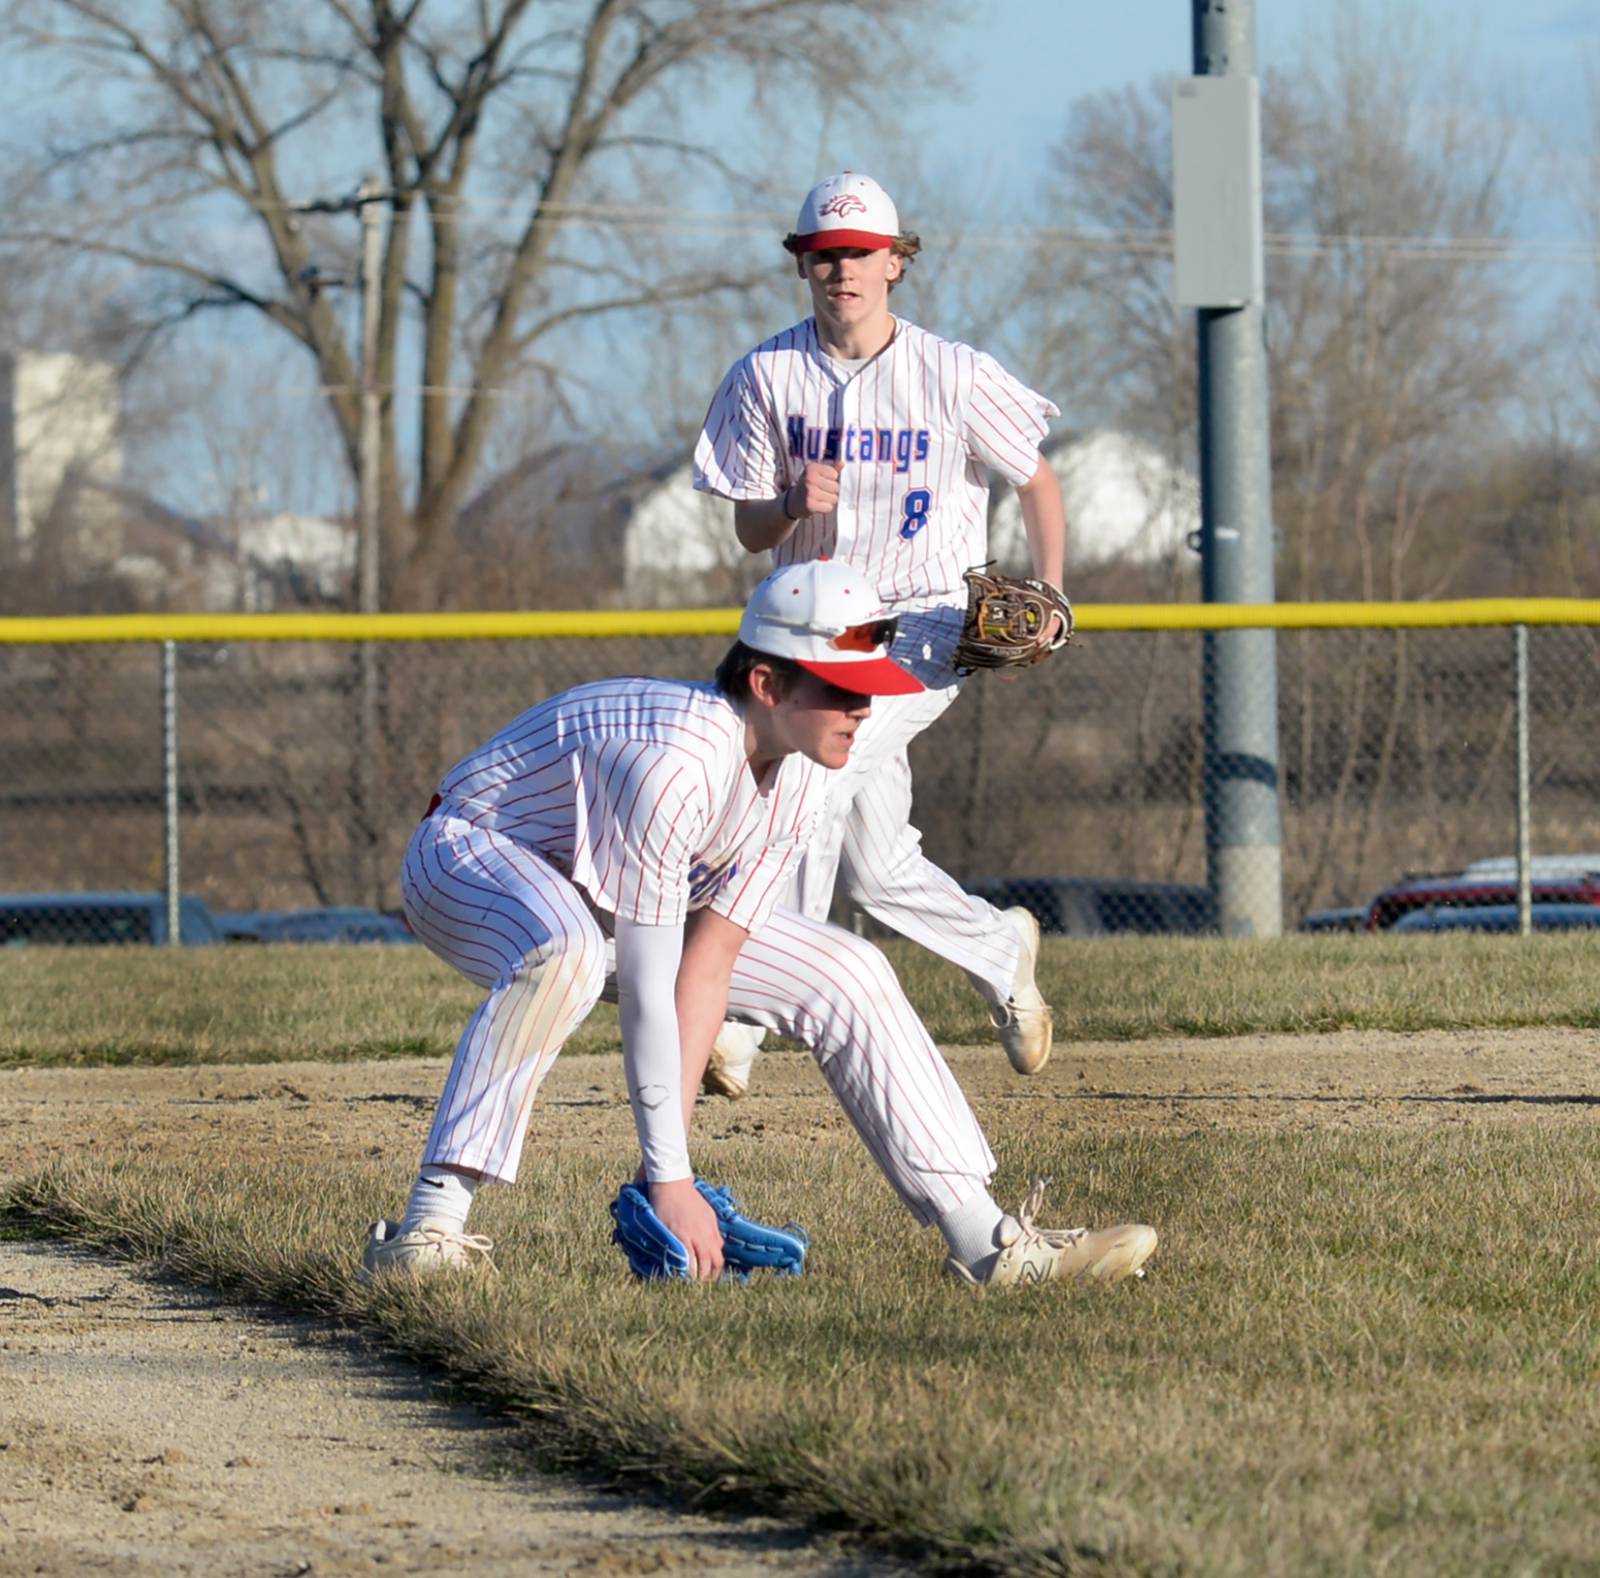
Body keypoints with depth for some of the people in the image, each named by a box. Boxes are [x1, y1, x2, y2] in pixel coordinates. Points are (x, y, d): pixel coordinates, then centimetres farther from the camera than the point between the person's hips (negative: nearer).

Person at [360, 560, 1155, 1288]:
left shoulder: (799, 774, -12)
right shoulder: (673, 762, -37)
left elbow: (709, 961, -13)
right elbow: (647, 991, -36)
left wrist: (667, 1159, -20)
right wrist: (670, 1175, -35)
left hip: (617, 893, 8)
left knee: (845, 974, -1)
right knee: (567, 953, -42)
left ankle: (983, 1241, 1)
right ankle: (426, 1231, -42)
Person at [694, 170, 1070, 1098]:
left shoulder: (954, 376, -6)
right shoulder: (768, 376, 0)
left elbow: (1038, 482, 5)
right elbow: (748, 531, 2)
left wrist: (1049, 594, -9)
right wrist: (796, 503, -21)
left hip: (928, 625, -4)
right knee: (877, 874, 5)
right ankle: (1002, 951, 35)